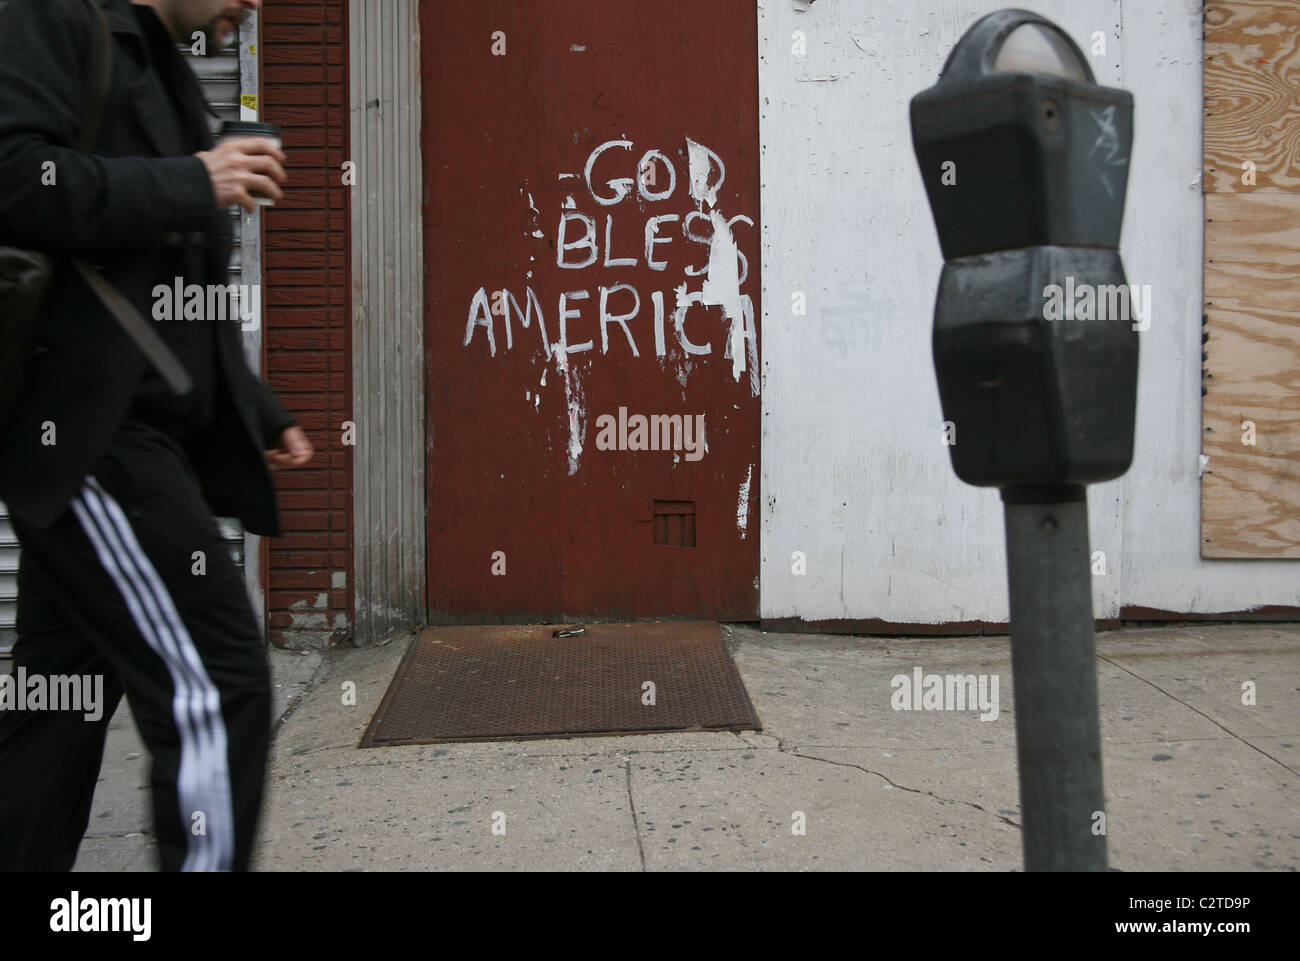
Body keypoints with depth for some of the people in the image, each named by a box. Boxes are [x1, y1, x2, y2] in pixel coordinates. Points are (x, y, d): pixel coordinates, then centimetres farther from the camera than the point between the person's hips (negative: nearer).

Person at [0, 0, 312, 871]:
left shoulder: (171, 83, 24)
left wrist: (259, 417, 20)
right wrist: (189, 186, -14)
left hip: (131, 432, 9)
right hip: (85, 429, -9)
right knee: (217, 686, -12)